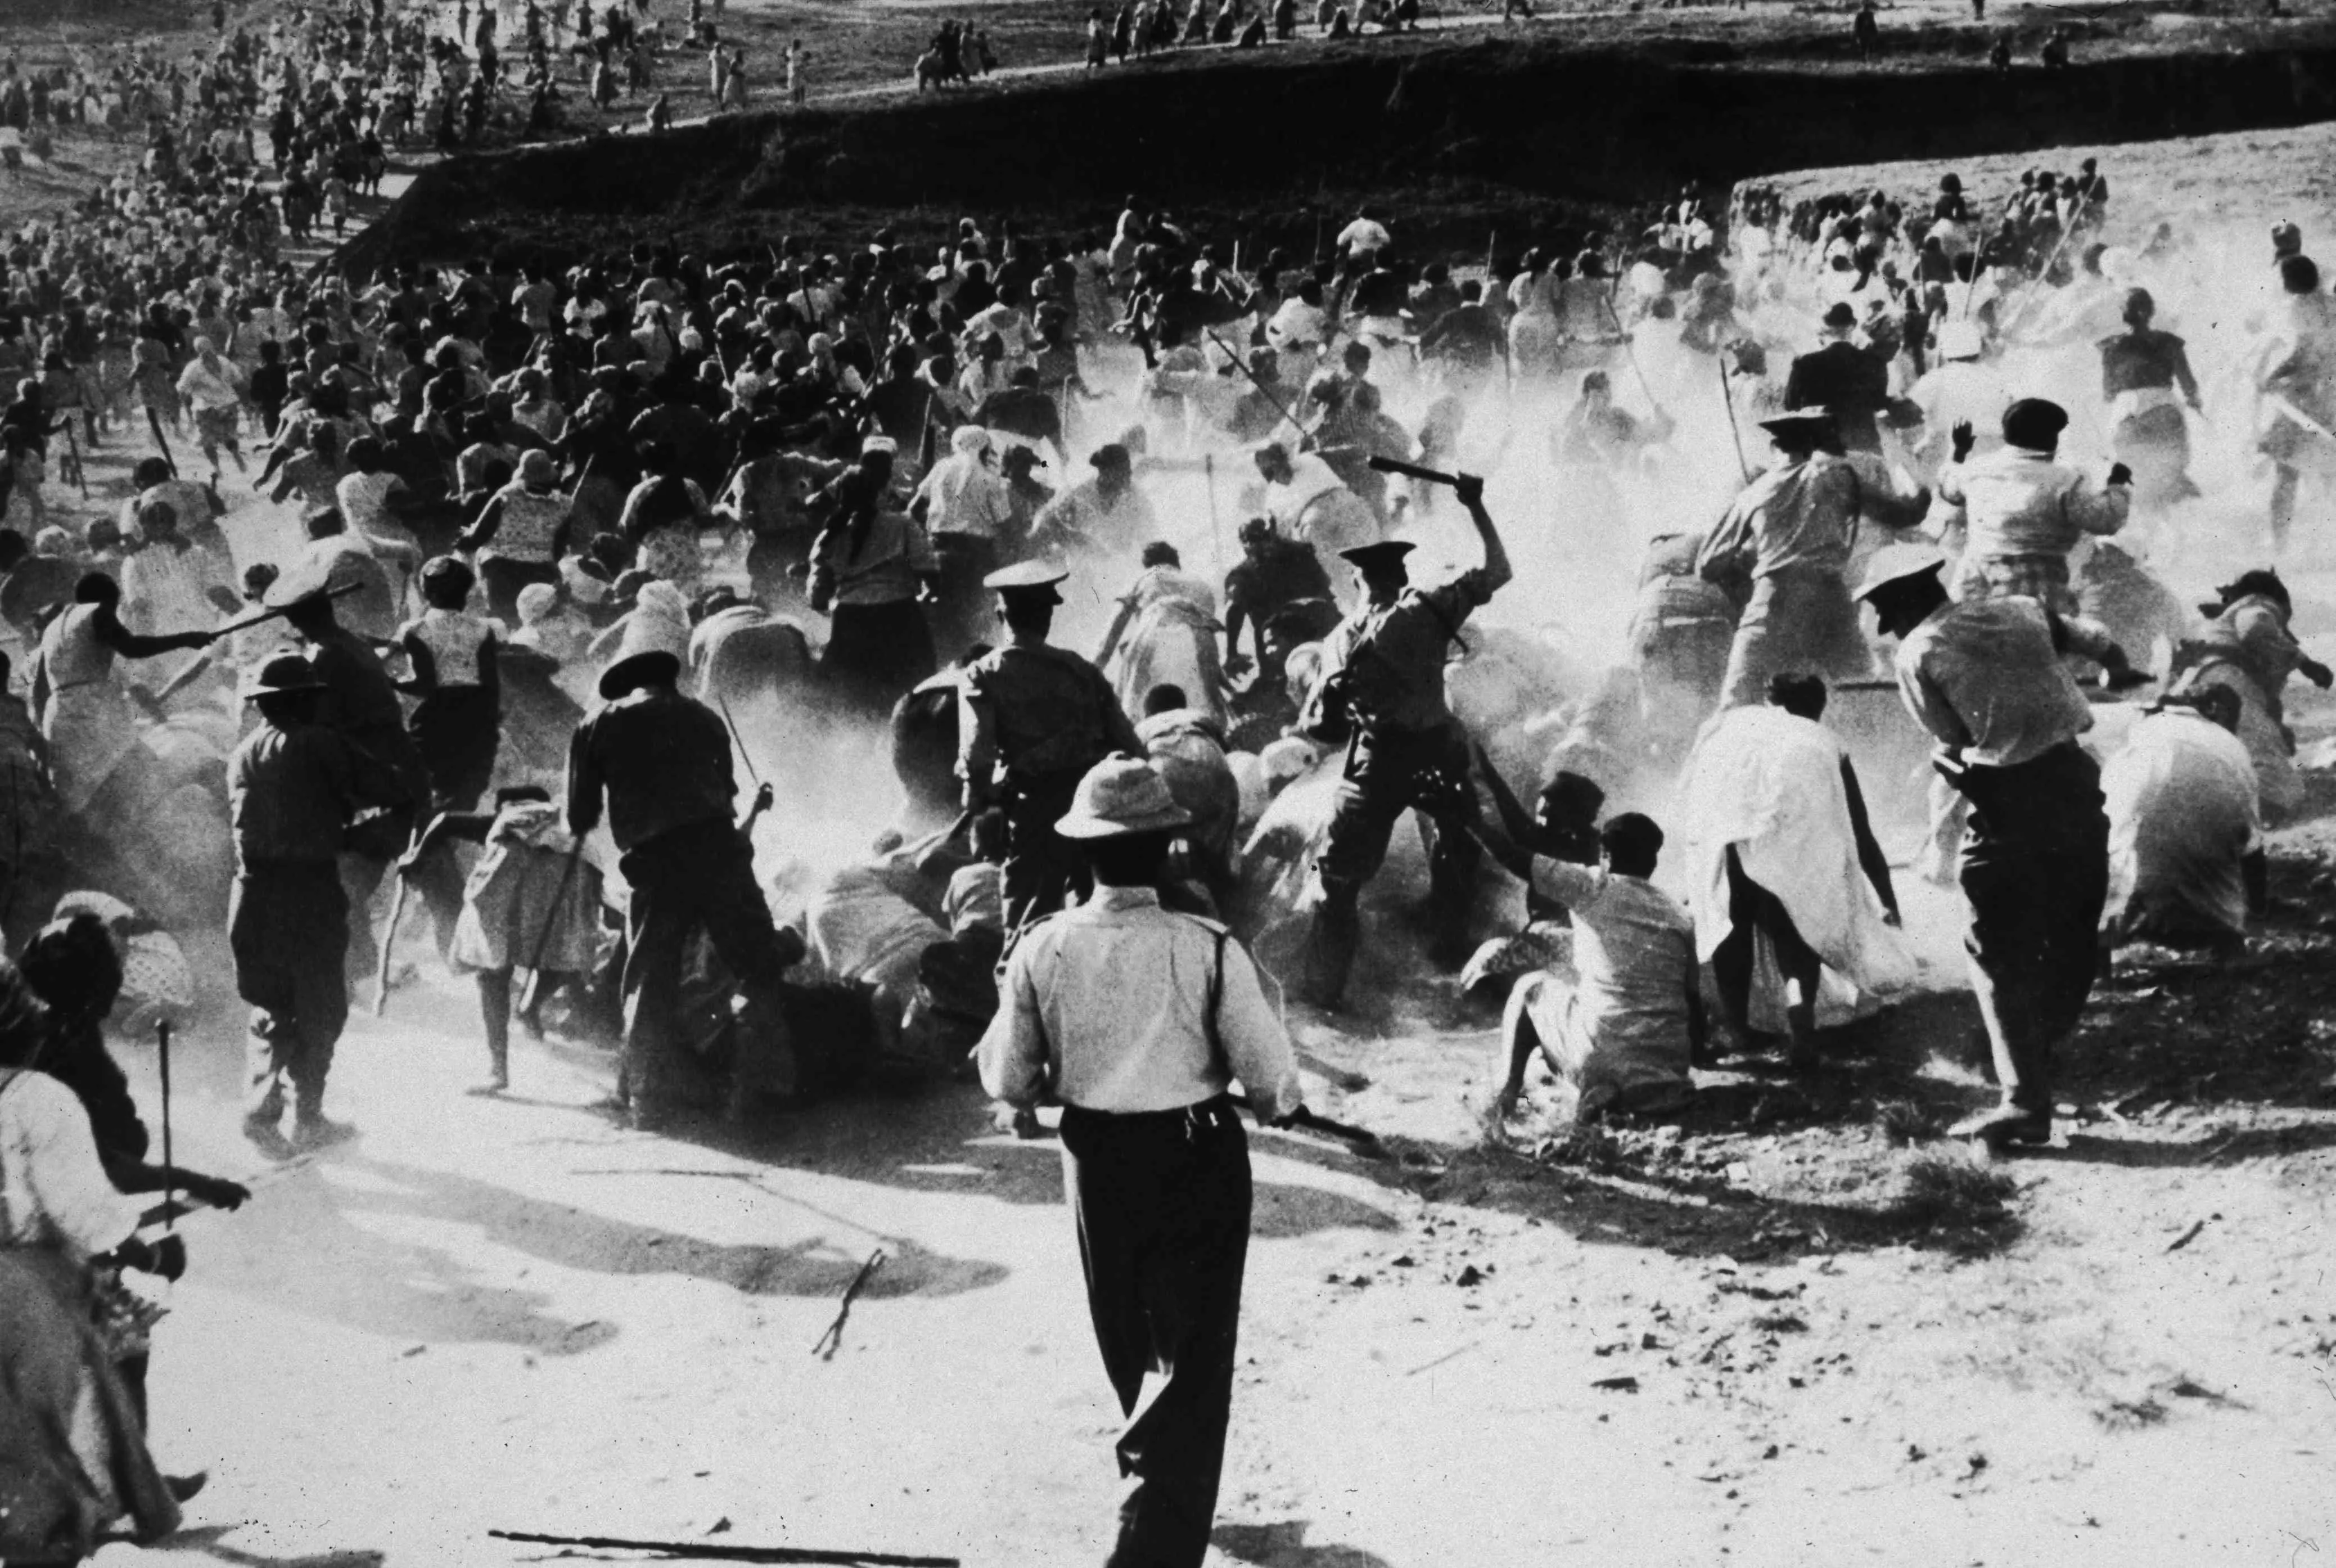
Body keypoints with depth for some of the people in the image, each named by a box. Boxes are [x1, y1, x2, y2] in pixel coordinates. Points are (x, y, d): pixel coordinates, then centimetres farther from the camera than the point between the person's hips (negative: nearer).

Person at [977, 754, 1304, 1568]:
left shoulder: (1041, 951, -11)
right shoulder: (1208, 950, -18)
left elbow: (1007, 1082, -2)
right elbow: (1271, 1078, -13)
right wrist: (1280, 1105, 10)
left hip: (1097, 1158, 3)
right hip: (1200, 1160, -3)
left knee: (1129, 1347, 23)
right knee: (1194, 1356, 5)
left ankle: (1155, 1474, 45)